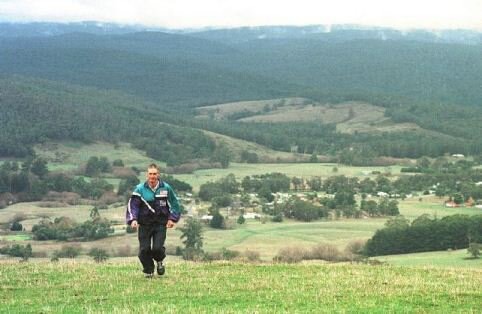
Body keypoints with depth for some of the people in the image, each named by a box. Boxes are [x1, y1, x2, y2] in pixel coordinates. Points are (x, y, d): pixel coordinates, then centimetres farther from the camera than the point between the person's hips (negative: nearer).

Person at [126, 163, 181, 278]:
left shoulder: (166, 188, 0)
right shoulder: (140, 189, -5)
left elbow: (175, 203, 12)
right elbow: (132, 204, -3)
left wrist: (172, 219, 5)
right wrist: (133, 219, -17)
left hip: (161, 224, 0)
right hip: (144, 224, 0)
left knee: (157, 248, -14)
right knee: (144, 249, -4)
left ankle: (160, 261, 23)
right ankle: (148, 271, 22)